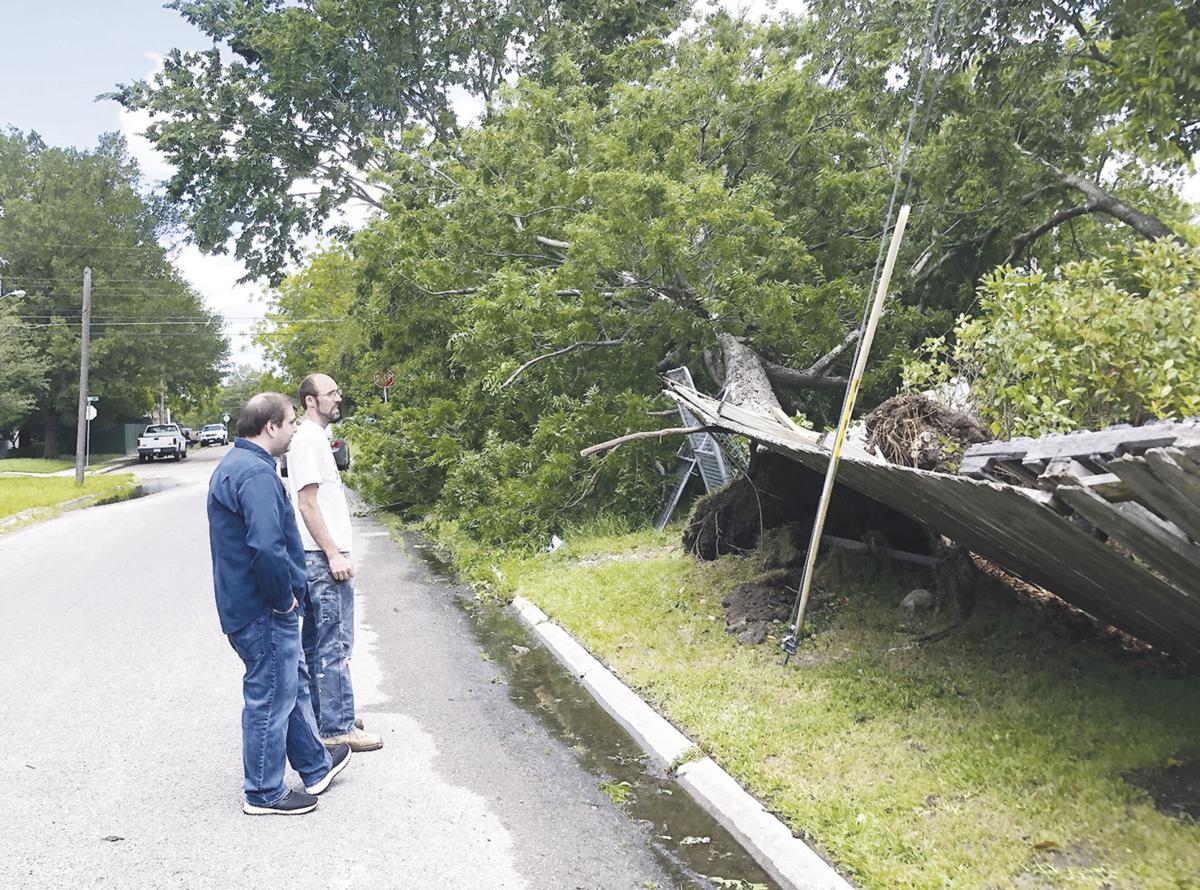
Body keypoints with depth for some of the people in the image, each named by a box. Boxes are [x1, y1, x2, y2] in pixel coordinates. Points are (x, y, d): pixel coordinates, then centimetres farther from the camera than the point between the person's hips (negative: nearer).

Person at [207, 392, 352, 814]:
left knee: (294, 681, 22)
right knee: (271, 696, 2)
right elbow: (267, 547, -34)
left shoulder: (232, 466, 12)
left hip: (244, 602, 11)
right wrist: (286, 598, -19)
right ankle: (264, 793, 16)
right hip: (264, 611, -11)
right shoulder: (257, 474, -23)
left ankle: (314, 766, 37)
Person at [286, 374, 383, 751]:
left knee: (317, 642, 16)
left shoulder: (315, 438, 17)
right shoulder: (308, 440, -14)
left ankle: (322, 716, 26)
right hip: (323, 555, -11)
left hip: (322, 555, 11)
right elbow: (307, 502, -19)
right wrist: (333, 554, -20)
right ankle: (337, 729, -2)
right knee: (335, 645, -7)